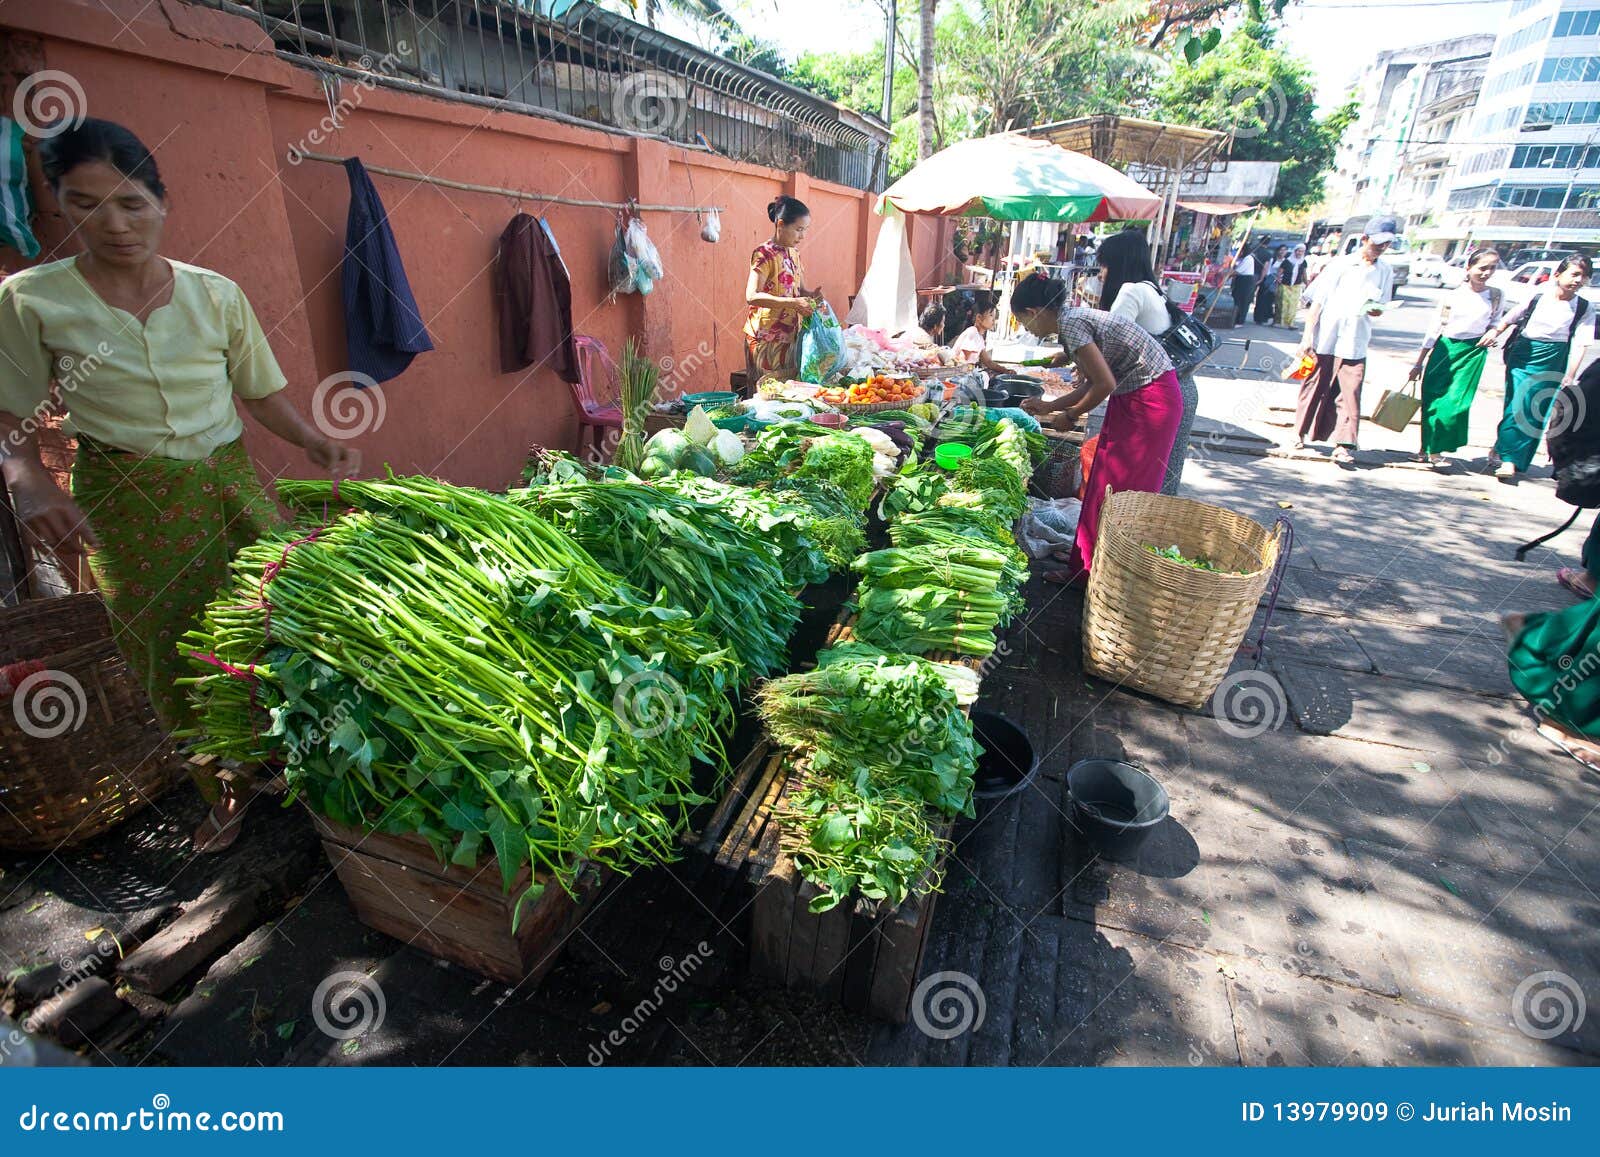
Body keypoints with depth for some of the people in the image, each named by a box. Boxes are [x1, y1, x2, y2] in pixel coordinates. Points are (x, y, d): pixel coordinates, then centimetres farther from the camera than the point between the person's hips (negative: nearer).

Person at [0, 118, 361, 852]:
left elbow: (263, 393, 6)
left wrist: (316, 443, -11)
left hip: (229, 482, 1)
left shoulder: (215, 293, 0)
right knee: (173, 653, 6)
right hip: (125, 502, -1)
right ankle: (224, 785, 26)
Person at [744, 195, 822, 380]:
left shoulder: (793, 253, 13)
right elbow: (752, 296, -22)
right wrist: (793, 303, -29)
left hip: (791, 335, 8)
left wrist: (810, 294, 1)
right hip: (767, 338, -8)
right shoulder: (764, 254, -11)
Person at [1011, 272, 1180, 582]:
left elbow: (1106, 384, -22)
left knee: (1118, 490, -3)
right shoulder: (1073, 318, 11)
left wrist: (1071, 415, -8)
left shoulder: (1070, 322, -19)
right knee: (1101, 487, 13)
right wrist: (1049, 406, 15)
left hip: (1149, 402, -10)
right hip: (1131, 399, 10)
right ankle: (1085, 570, 24)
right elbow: (1092, 383, 13)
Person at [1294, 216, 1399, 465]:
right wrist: (1307, 336, -9)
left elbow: (1382, 306, 16)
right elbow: (1317, 302, -2)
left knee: (1350, 394, -6)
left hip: (1355, 344, 2)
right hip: (1324, 340, -2)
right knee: (1314, 388, 7)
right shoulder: (1340, 264, 1)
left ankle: (1344, 445, -7)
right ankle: (1301, 432, 24)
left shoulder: (1385, 271, 11)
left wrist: (1376, 310, -9)